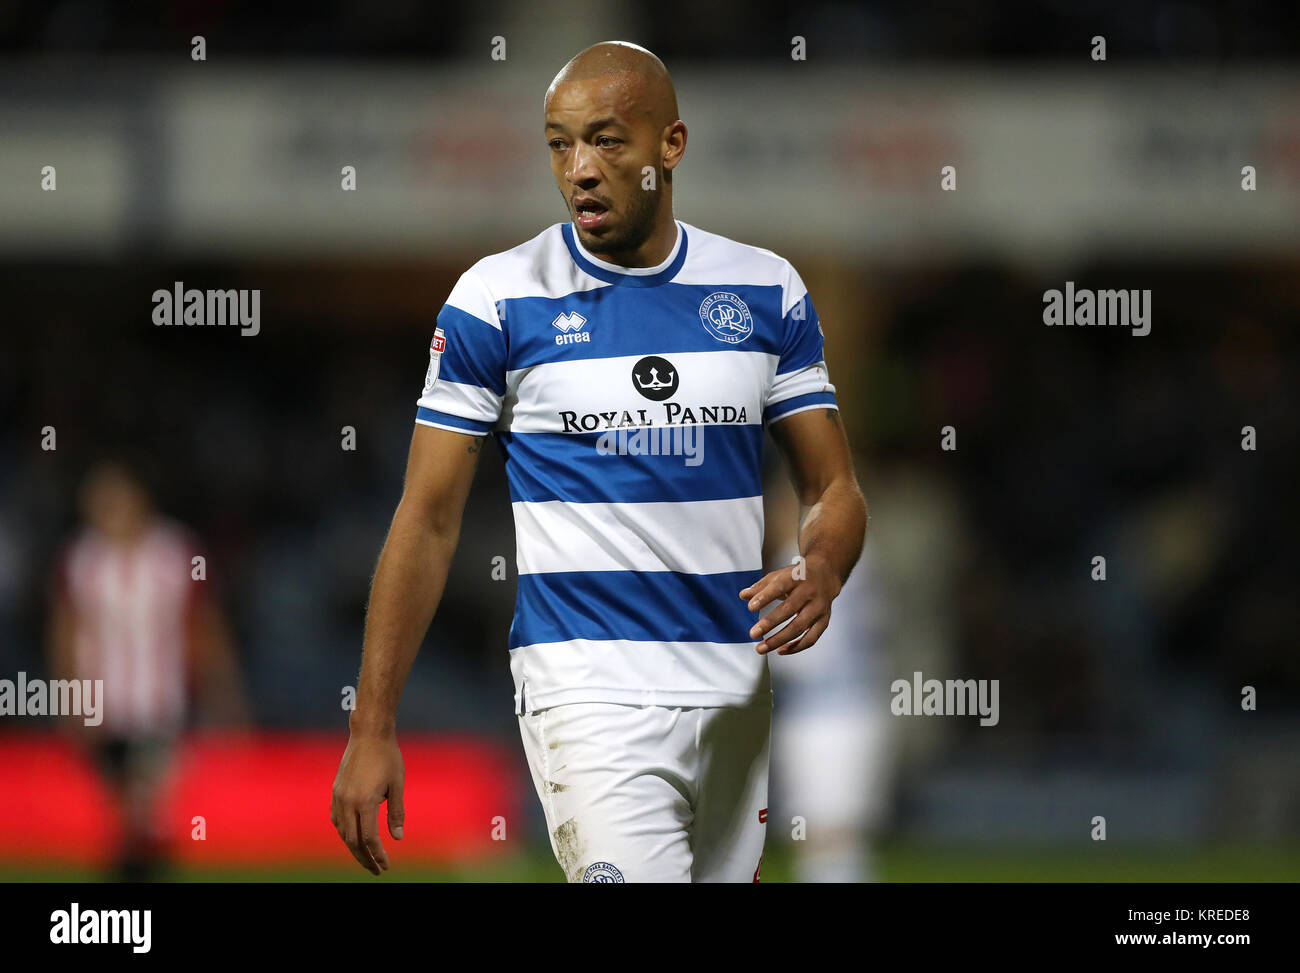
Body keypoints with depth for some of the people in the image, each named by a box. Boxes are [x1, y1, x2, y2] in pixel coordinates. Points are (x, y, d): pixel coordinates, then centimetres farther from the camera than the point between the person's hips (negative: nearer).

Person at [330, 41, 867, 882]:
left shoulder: (763, 292, 7)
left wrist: (819, 576, -13)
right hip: (587, 688, -4)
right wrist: (372, 730, -5)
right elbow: (429, 519, -1)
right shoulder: (499, 299, -3)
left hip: (734, 690, 4)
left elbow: (834, 488, 12)